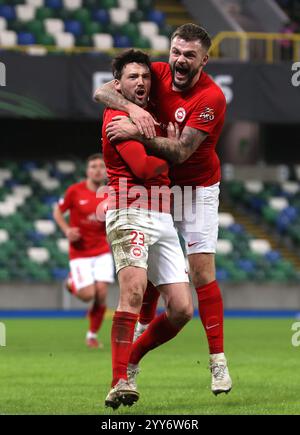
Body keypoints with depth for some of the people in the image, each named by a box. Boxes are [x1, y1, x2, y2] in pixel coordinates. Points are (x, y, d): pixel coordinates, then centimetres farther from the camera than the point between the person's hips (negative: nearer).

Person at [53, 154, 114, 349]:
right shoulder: (75, 191, -8)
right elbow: (58, 212, 4)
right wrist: (67, 230, -12)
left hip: (102, 251, 3)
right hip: (80, 252, -3)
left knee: (101, 294, -8)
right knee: (88, 294, -13)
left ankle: (93, 335, 11)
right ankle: (73, 283, 24)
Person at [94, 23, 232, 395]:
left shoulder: (211, 97, -22)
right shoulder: (158, 74, -7)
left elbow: (179, 152, -28)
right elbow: (102, 91, -12)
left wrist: (137, 134, -38)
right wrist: (132, 108, -31)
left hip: (197, 188, -4)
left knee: (202, 272, -10)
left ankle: (218, 360, -3)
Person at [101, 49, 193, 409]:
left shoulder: (153, 115, 23)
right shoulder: (118, 115, -3)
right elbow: (143, 167, -13)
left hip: (162, 221, 8)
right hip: (130, 215, -8)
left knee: (182, 310, -1)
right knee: (134, 291, -28)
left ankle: (130, 360, 19)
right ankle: (120, 382, -30)